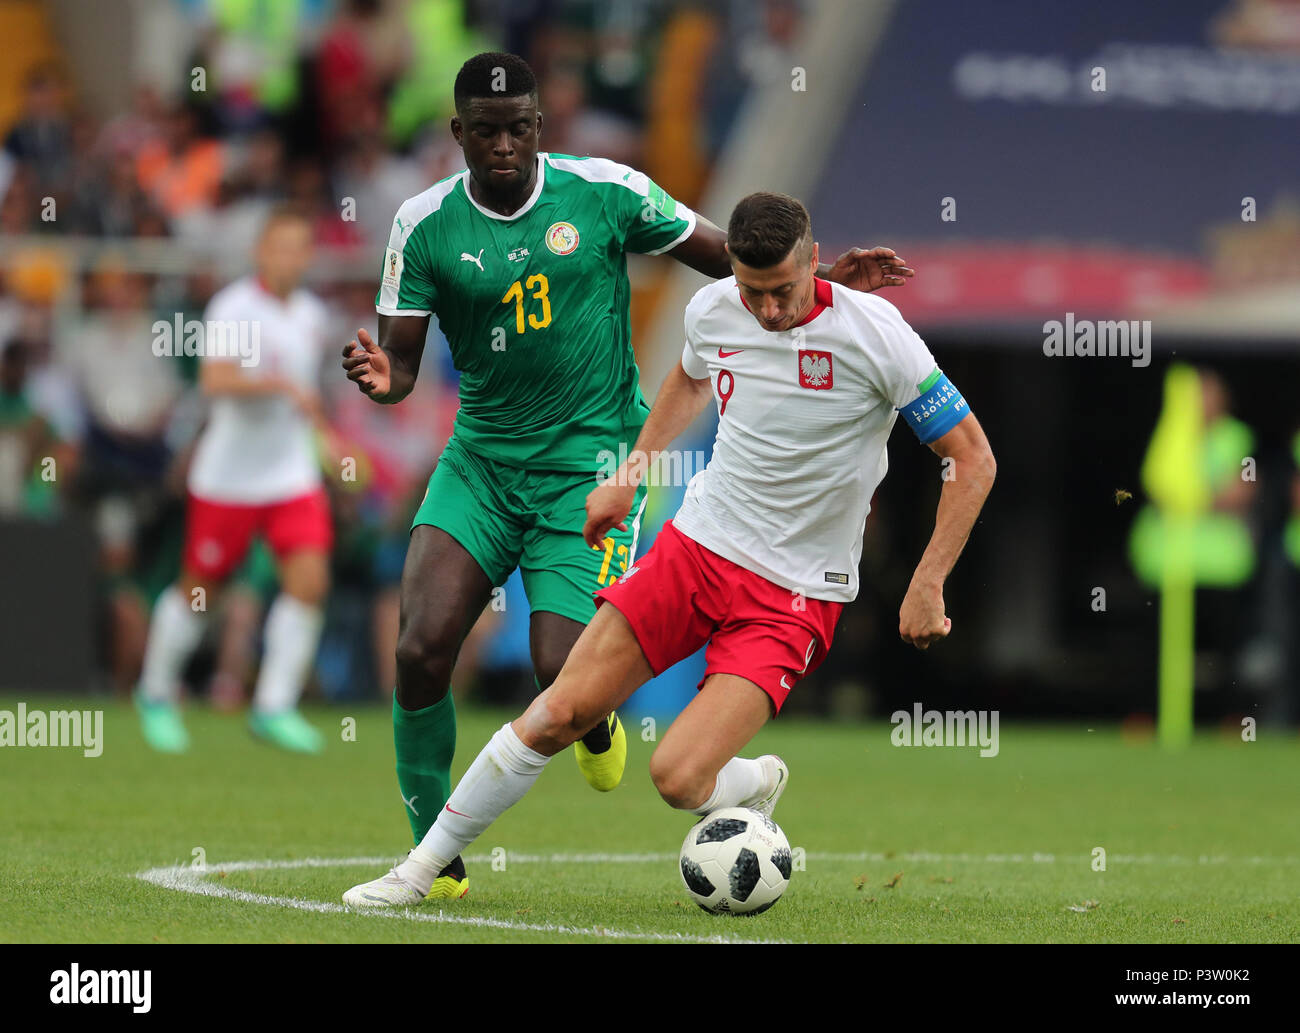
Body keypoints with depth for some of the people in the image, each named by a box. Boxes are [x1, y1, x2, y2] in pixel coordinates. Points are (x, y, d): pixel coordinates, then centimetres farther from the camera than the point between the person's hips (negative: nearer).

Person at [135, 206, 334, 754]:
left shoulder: (312, 314, 8)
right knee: (198, 590, 5)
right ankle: (157, 693, 28)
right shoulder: (233, 307, -14)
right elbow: (215, 379, -28)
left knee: (310, 581, -12)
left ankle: (274, 708, -7)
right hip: (228, 476, -5)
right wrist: (279, 384, -36)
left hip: (293, 475, 5)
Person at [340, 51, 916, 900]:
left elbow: (730, 258, 4)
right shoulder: (425, 225, -3)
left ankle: (598, 724, 26)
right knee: (422, 648, -18)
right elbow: (403, 365, -1)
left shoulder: (605, 192, -5)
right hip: (481, 462, 2)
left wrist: (819, 282, -11)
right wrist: (379, 378, -25)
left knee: (563, 676, -16)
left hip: (591, 460, -2)